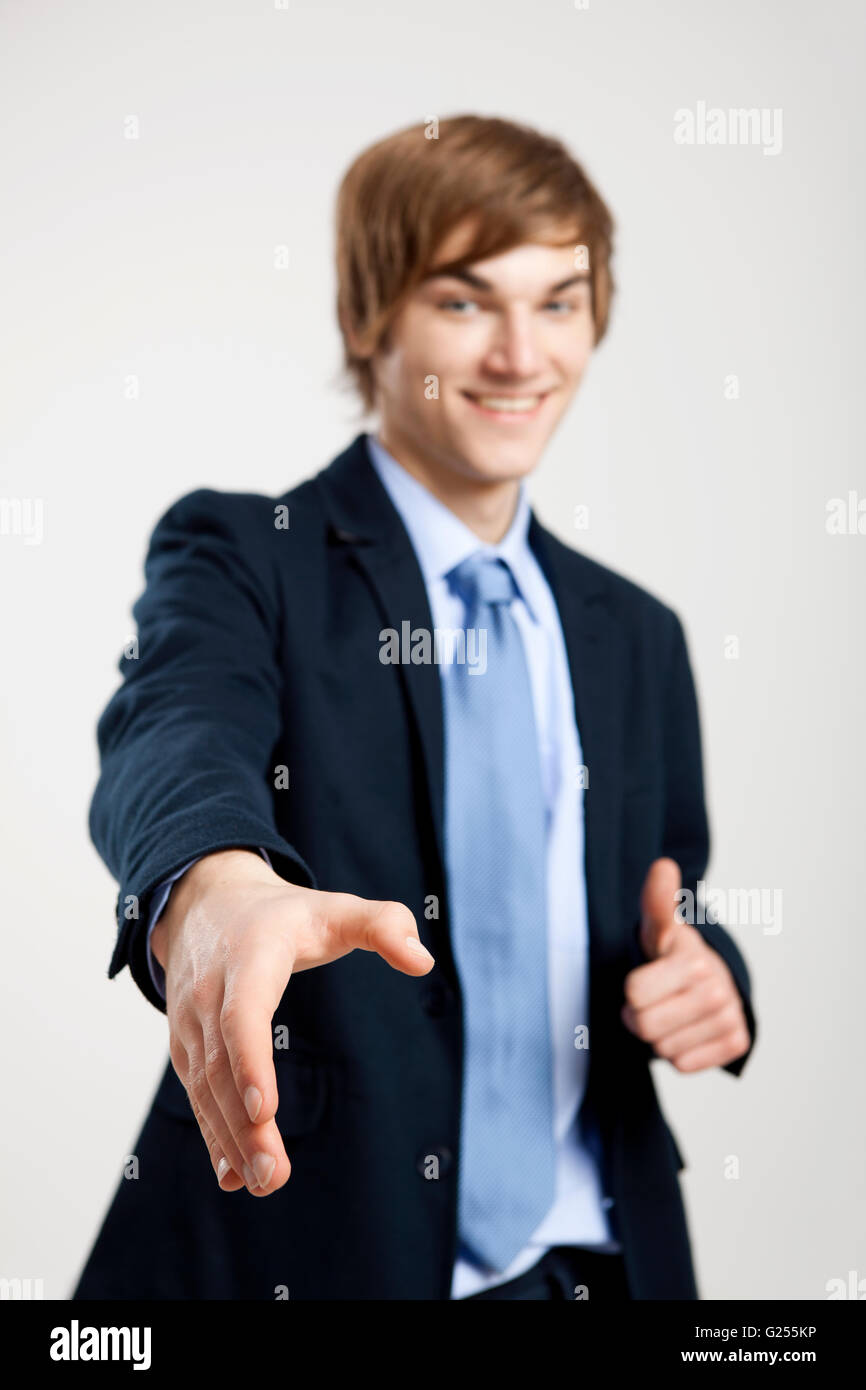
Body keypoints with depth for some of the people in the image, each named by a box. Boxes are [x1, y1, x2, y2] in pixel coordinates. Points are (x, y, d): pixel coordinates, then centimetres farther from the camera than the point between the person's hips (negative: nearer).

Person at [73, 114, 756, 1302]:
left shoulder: (638, 637, 10)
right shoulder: (243, 557, -6)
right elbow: (174, 737, -27)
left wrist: (706, 981, -8)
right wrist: (212, 886, -49)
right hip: (302, 1239, -4)